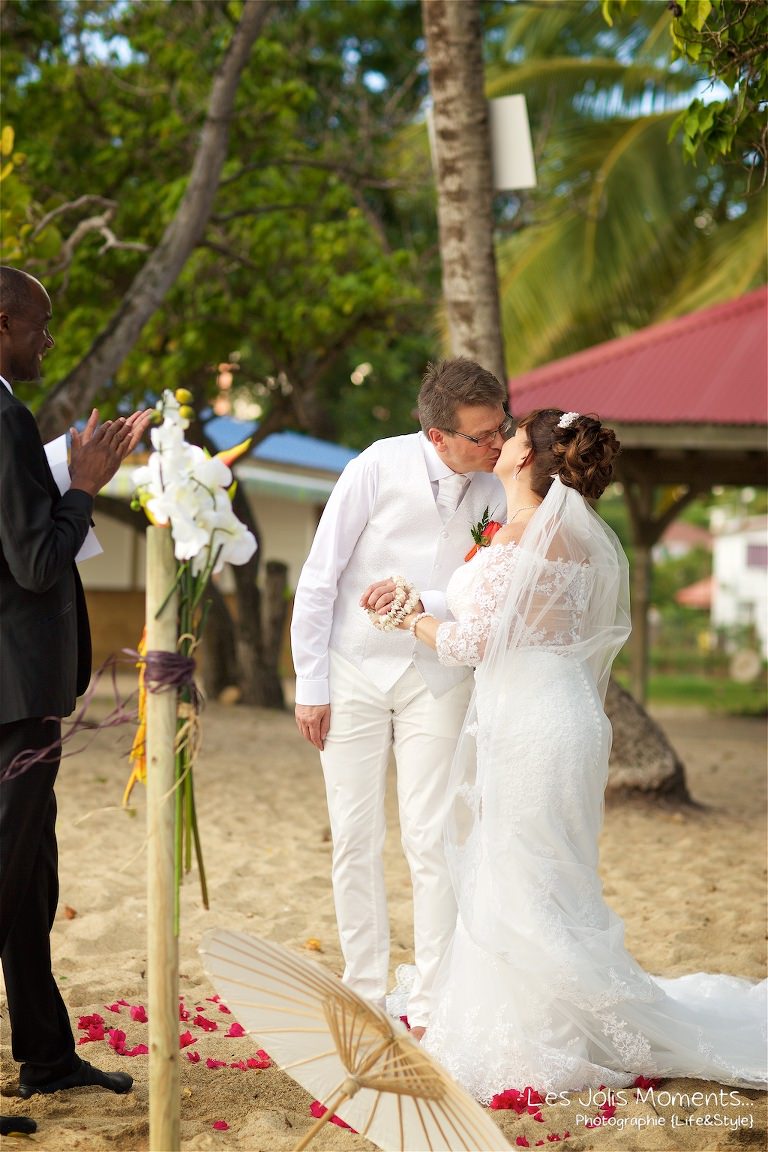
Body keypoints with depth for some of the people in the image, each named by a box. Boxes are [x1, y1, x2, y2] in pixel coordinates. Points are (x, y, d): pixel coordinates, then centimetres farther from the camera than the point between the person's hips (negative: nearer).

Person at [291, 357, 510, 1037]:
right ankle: (365, 997, 17)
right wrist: (310, 685, -7)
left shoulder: (497, 497, -7)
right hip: (355, 675, -1)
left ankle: (431, 1007, 6)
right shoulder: (378, 468, -14)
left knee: (432, 841, -2)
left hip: (436, 681, 1)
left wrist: (423, 601, -25)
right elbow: (319, 580, -9)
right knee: (356, 840, 4)